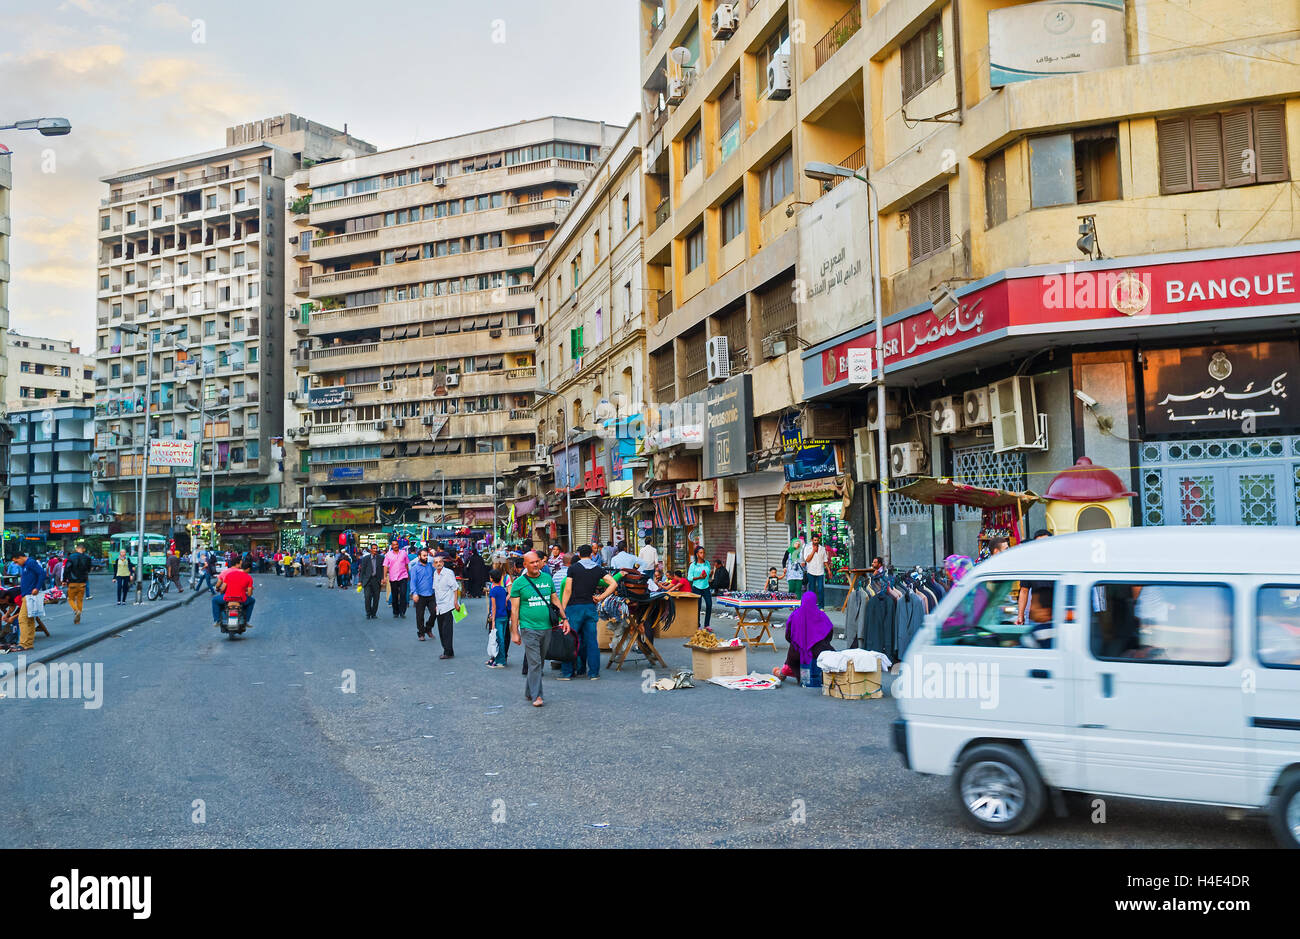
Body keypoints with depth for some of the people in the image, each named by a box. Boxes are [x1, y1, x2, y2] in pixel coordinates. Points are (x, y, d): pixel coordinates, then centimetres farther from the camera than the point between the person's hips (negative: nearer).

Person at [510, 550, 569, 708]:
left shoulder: (547, 578, 10)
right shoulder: (518, 583, -3)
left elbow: (555, 600, 17)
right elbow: (514, 609, -2)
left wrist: (564, 618, 10)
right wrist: (514, 632, -5)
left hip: (546, 627, 5)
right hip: (529, 628, -5)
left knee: (541, 662, 11)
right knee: (534, 663, -8)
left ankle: (529, 692, 25)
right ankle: (536, 696, -3)